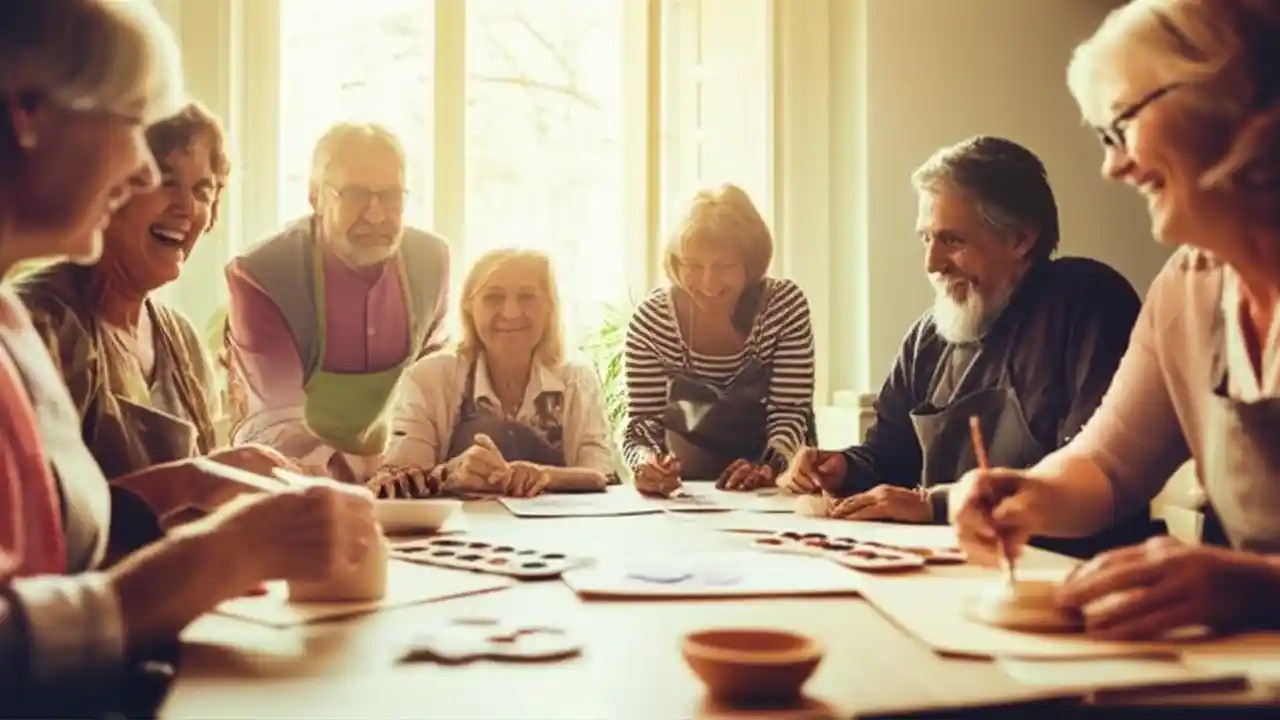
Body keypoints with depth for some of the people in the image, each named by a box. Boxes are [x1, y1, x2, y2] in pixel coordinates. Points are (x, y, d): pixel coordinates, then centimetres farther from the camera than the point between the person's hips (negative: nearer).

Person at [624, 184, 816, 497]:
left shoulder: (786, 304, -10)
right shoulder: (651, 319, -11)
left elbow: (790, 411, -12)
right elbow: (642, 423, -10)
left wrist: (768, 468, -30)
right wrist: (647, 461, -31)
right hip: (686, 488, 0)